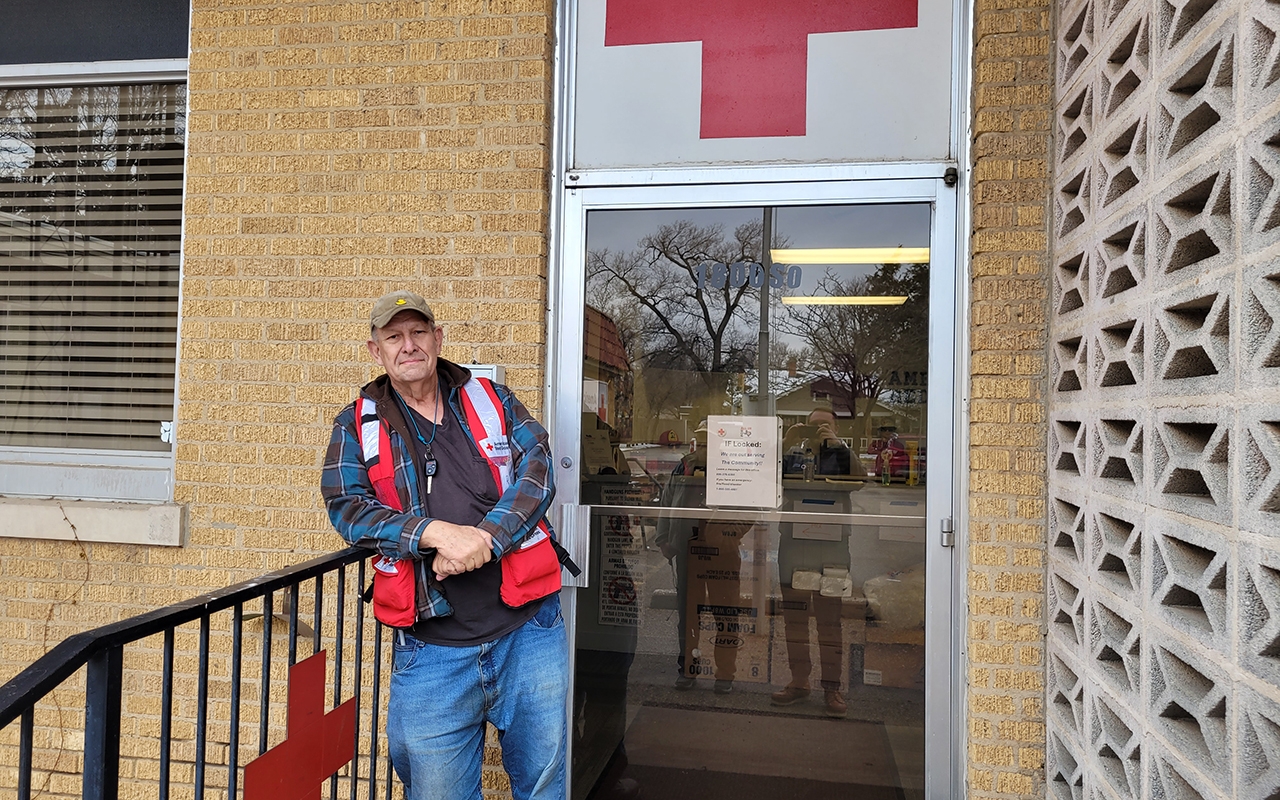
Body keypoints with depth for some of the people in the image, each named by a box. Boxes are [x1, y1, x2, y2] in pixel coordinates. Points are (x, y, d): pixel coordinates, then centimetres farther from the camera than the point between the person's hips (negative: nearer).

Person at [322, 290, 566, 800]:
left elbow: (538, 468, -4)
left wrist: (485, 538, -19)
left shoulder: (491, 400, 9)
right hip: (430, 649, 0)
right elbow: (347, 507, -6)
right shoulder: (357, 426, 8)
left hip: (529, 629, 1)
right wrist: (436, 532, -21)